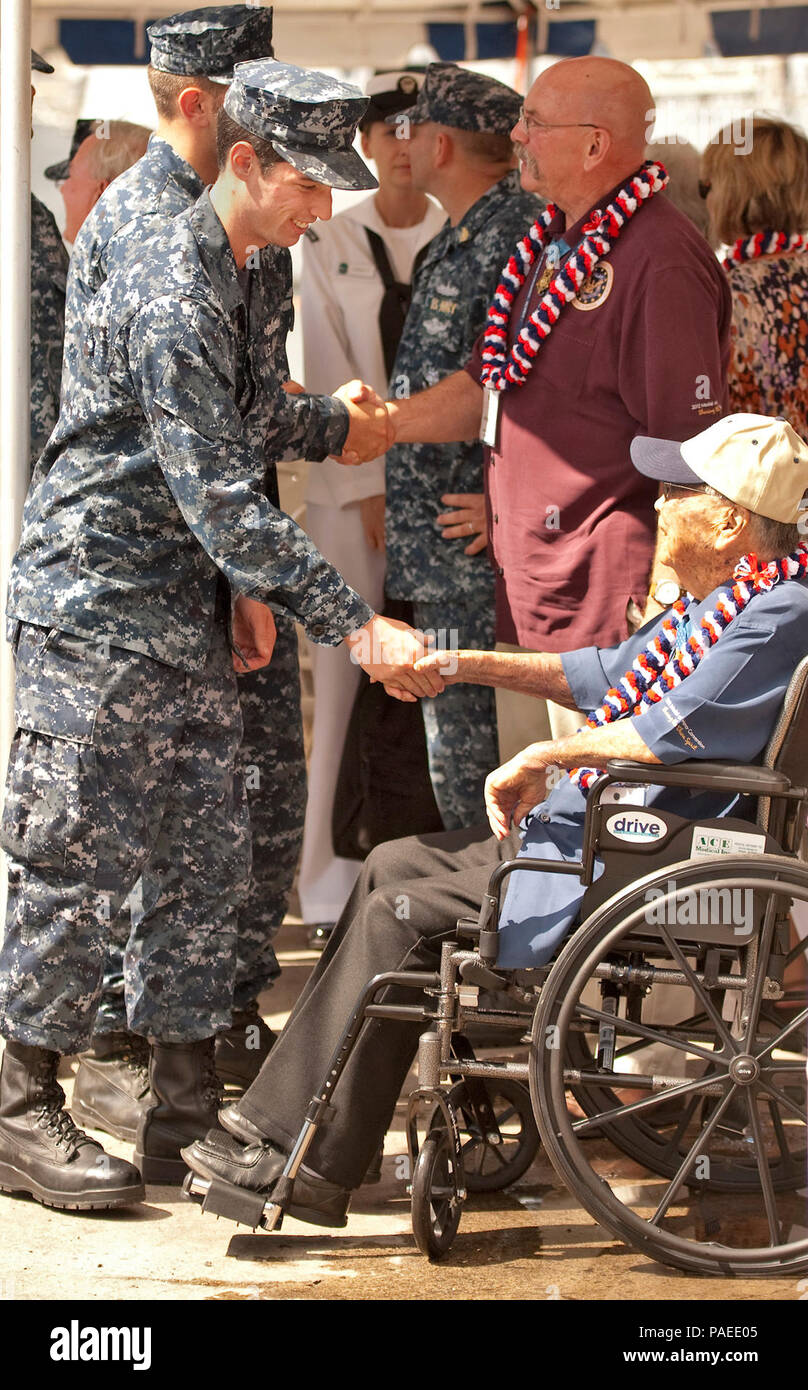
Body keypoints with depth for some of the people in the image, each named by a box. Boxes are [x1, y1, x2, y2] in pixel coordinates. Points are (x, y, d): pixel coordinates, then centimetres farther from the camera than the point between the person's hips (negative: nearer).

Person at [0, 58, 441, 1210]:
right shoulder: (172, 298, -21)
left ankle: (185, 1114, 15)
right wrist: (355, 627, -30)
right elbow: (218, 494, -27)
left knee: (205, 860, 9)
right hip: (98, 615, -9)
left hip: (183, 618, 10)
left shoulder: (228, 283, 12)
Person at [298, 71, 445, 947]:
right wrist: (369, 487, -9)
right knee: (346, 679, -2)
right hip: (350, 485, -1)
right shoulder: (329, 246, 4)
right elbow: (330, 377, -1)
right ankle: (333, 889, 3)